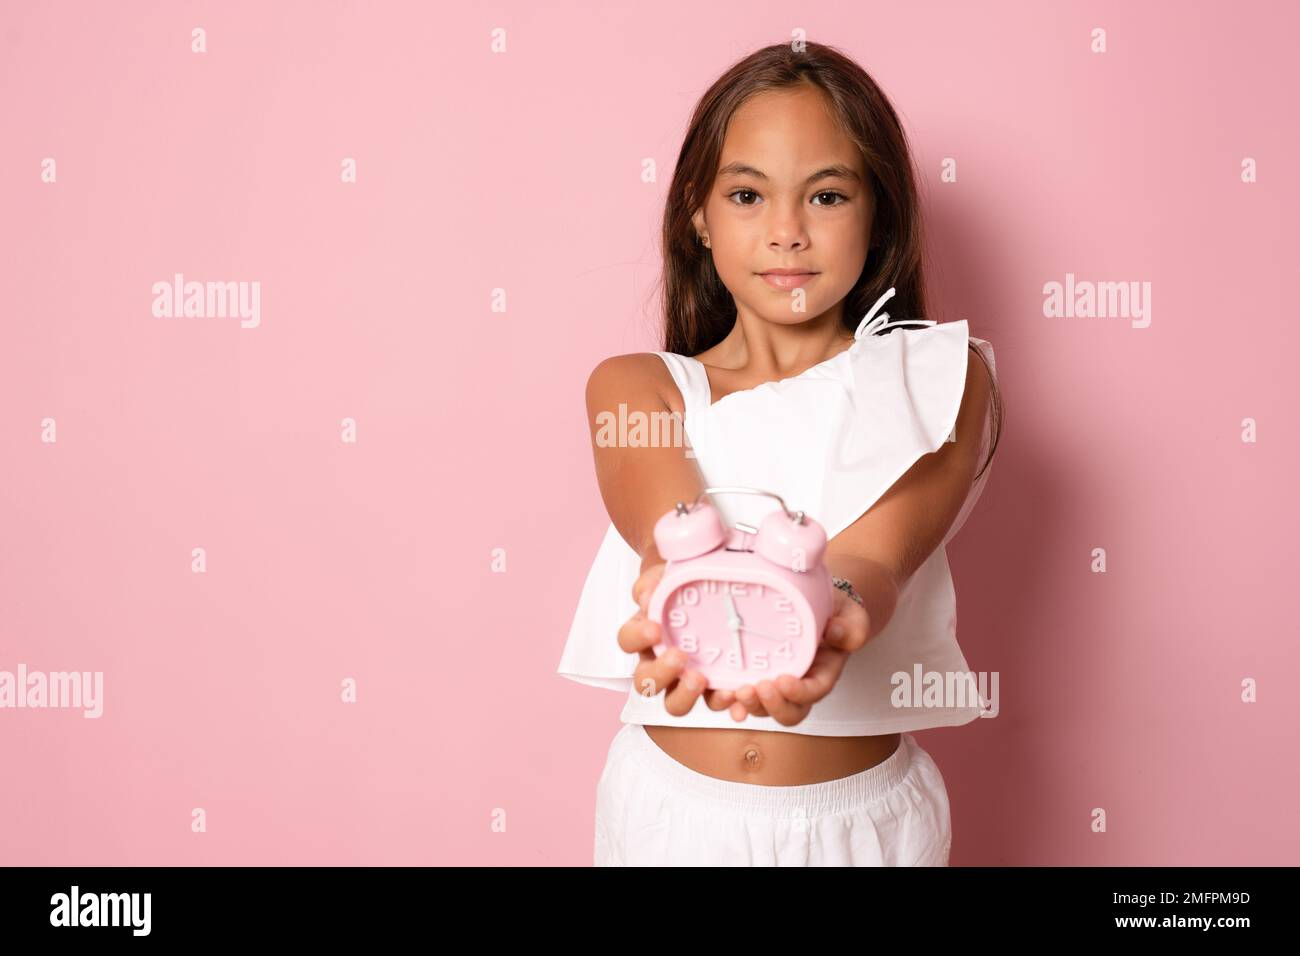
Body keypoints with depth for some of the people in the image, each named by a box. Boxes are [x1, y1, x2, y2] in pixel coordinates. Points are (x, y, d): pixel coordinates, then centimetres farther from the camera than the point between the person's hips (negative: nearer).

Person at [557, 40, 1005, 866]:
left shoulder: (940, 378, -2)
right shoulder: (632, 386, 0)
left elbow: (877, 549, -20)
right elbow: (667, 524, -21)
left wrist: (831, 615, -42)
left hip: (863, 815, 0)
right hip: (672, 800, 1)